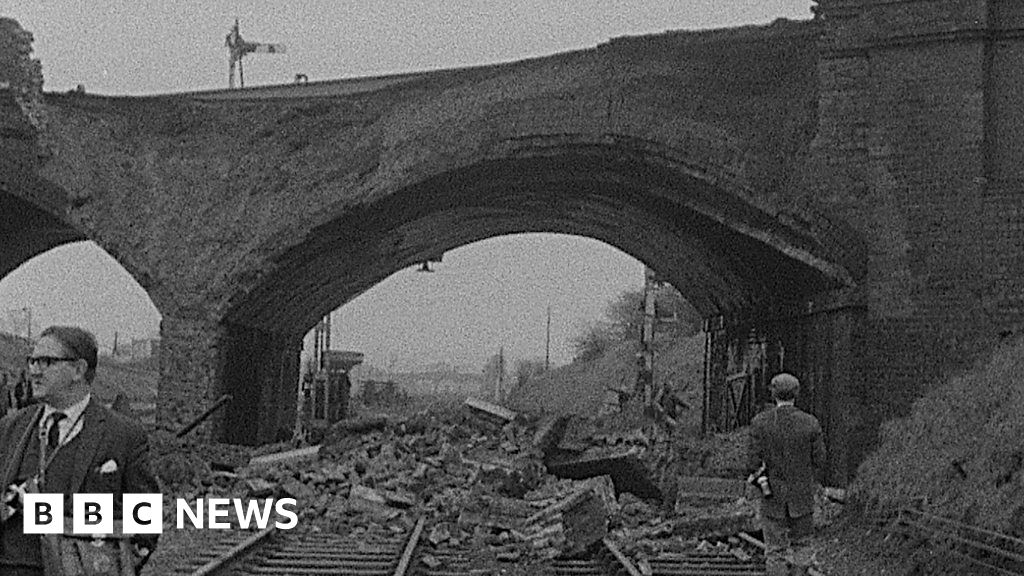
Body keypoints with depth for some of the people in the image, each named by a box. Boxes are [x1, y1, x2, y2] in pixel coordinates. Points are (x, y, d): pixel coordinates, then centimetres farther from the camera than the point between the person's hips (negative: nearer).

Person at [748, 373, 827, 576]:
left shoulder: (760, 422, -8)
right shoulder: (811, 424, -6)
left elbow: (755, 462, -7)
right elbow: (819, 462, -3)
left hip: (772, 497, -1)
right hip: (802, 496, 1)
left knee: (775, 551, 6)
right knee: (800, 546, 13)